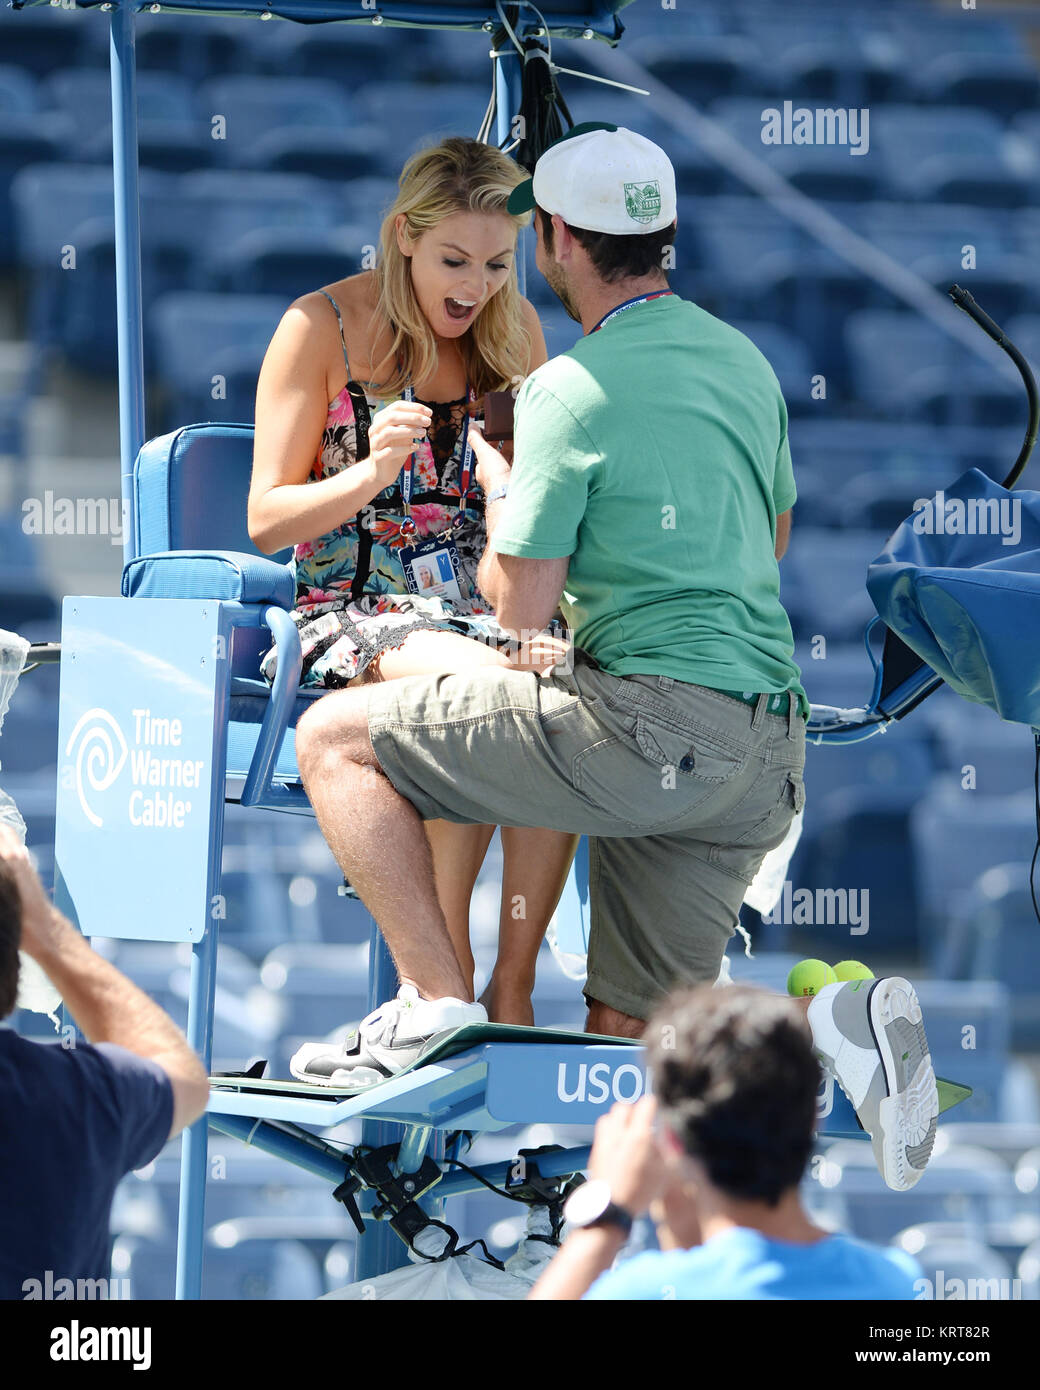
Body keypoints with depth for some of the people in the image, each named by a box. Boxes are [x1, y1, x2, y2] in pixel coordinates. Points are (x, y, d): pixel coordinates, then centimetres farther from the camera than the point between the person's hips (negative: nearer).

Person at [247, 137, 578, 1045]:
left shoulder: (513, 331, 10)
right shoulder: (323, 327, -2)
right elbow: (267, 520, -3)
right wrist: (370, 474, -22)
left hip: (483, 612, 4)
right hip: (351, 617, -4)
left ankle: (512, 990, -27)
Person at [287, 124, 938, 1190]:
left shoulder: (574, 389, -8)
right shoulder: (743, 360, 16)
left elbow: (520, 607, -8)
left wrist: (500, 492, 12)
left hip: (645, 722, -8)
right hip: (764, 755, 8)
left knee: (335, 739, 0)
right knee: (629, 1040, 16)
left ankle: (437, 1008, -9)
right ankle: (832, 1026, -7)